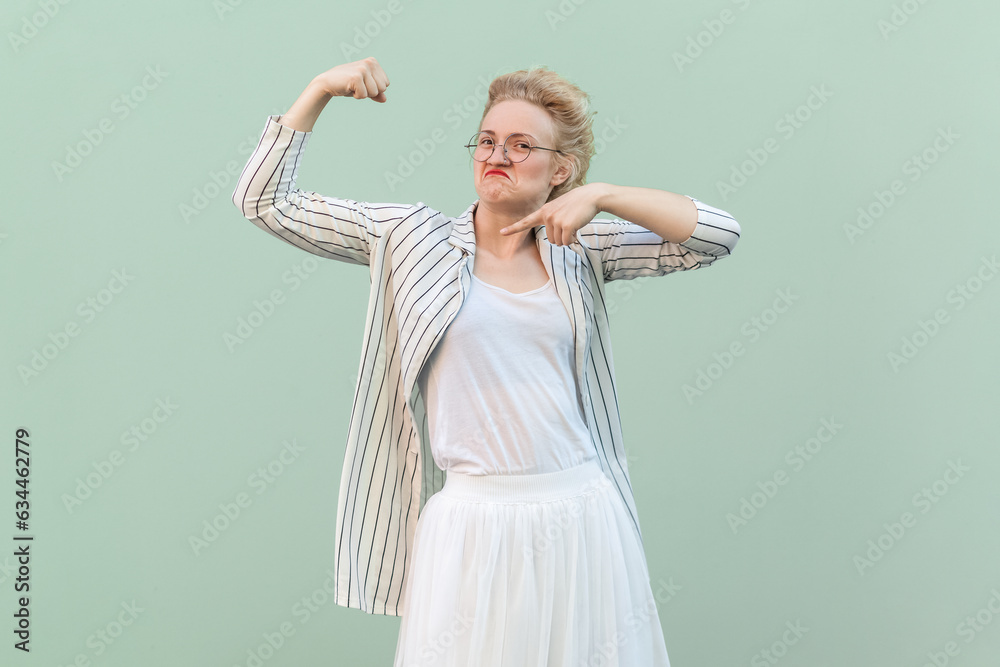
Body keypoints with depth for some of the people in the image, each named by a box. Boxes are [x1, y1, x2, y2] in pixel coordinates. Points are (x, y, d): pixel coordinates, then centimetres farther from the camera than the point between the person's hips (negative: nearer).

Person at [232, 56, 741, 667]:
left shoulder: (580, 252, 7)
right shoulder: (412, 237, 4)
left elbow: (720, 234, 1)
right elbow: (265, 199, 4)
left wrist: (602, 196, -7)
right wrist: (321, 91, -2)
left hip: (583, 519, 2)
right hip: (475, 523, -2)